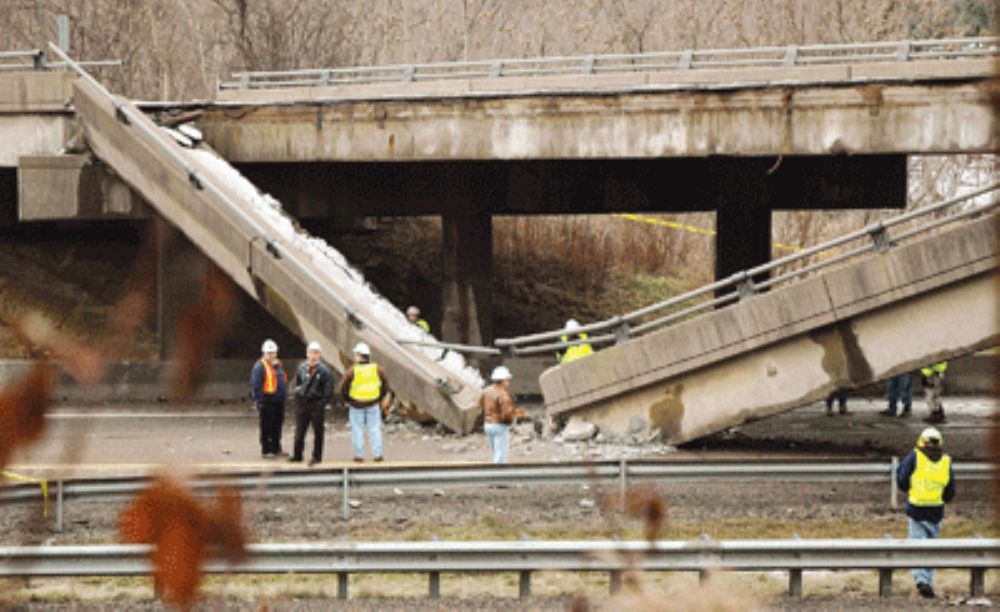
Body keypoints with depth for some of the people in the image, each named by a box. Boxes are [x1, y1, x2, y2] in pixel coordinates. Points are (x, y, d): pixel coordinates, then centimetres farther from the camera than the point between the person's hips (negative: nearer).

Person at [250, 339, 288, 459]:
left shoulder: (278, 365, 15)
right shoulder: (259, 366, -10)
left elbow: (283, 381, 24)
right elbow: (255, 385, -14)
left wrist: (284, 395, 18)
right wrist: (259, 400, -17)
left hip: (279, 402, 8)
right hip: (267, 402, -8)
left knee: (277, 426, 15)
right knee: (266, 427, -3)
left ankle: (276, 449, 25)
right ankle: (266, 451, 2)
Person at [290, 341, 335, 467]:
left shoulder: (323, 370, -7)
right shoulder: (302, 368, 6)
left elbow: (328, 390, -7)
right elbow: (297, 384, 19)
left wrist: (322, 403, -12)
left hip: (316, 403, -4)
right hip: (302, 403, 4)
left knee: (317, 431, 3)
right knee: (299, 431, 9)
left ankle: (316, 456, 11)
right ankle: (297, 455, 19)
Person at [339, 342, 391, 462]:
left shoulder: (352, 371, -13)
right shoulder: (377, 370, -4)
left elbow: (343, 388, -10)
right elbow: (385, 385, 4)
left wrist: (347, 400, 6)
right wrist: (380, 398, 15)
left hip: (356, 406, -2)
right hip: (373, 405, 2)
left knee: (358, 430, 8)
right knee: (374, 429, 9)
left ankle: (359, 455, 9)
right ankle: (377, 454, 9)